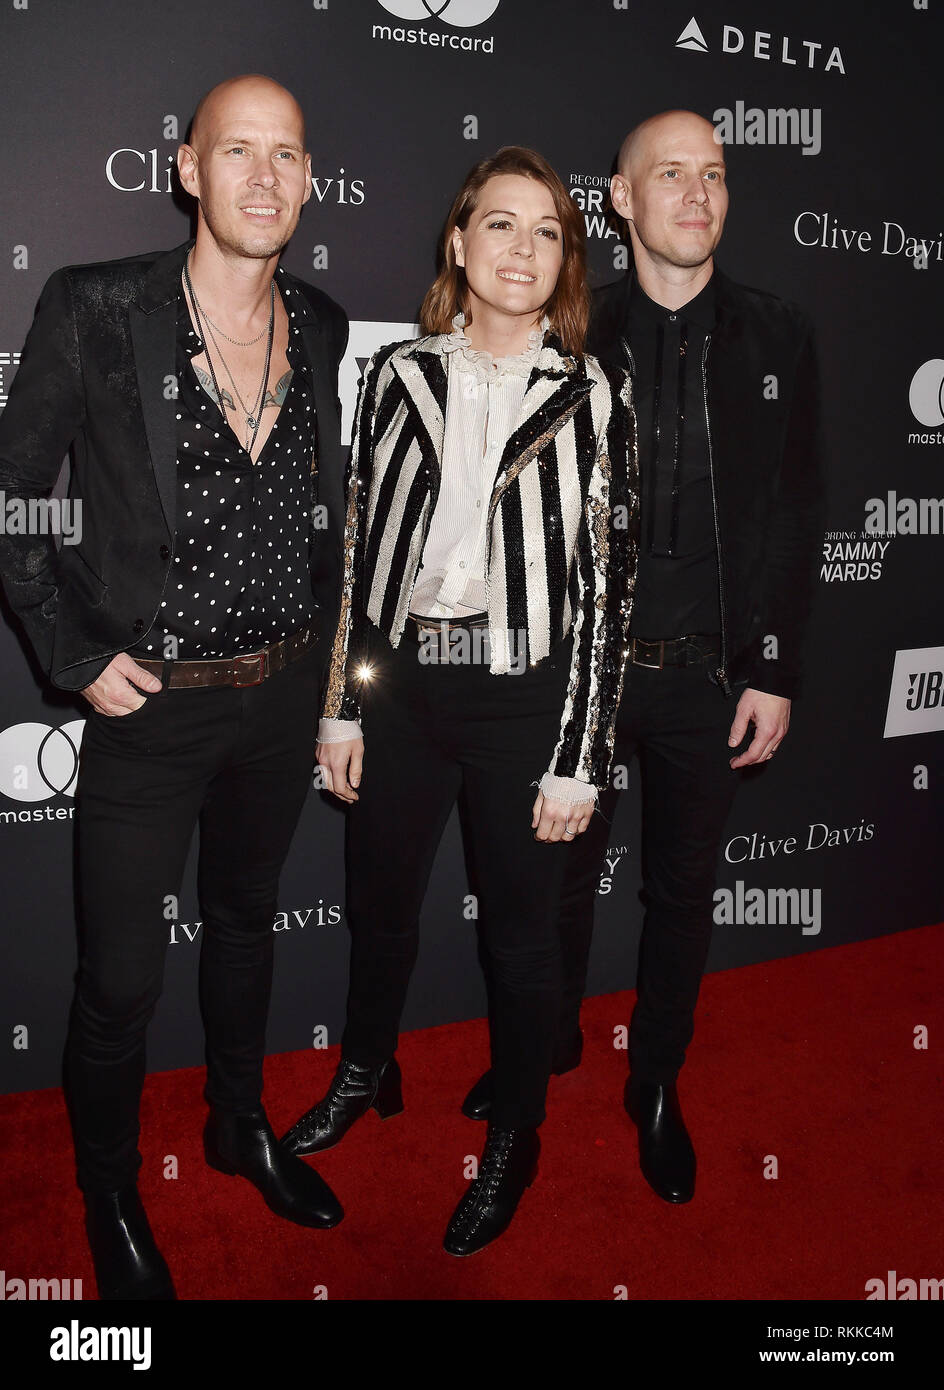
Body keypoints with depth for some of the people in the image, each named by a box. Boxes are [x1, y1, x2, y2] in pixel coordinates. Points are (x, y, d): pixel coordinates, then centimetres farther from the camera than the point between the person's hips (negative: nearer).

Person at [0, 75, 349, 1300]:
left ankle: (240, 1125, 47)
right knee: (121, 978, 6)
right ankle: (109, 1193, 34)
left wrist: (325, 642, 9)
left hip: (286, 694, 5)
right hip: (149, 703, -4)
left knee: (246, 919, 23)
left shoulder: (321, 326, 2)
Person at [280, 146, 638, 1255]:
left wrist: (579, 759, -8)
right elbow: (361, 545, 5)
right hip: (401, 686, 3)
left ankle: (514, 1136, 37)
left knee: (519, 930, 12)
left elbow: (608, 584, -6)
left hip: (525, 698, -2)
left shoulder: (591, 396, -4)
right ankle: (367, 1072, 48)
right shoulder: (400, 374, 3)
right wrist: (341, 707, 5)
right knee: (378, 904, 19)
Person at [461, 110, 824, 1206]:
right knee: (561, 875, 14)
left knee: (682, 889, 14)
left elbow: (793, 518, 2)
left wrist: (774, 672, -3)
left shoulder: (777, 338, 3)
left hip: (710, 675, 1)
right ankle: (548, 1041, 41)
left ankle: (657, 1085, 35)